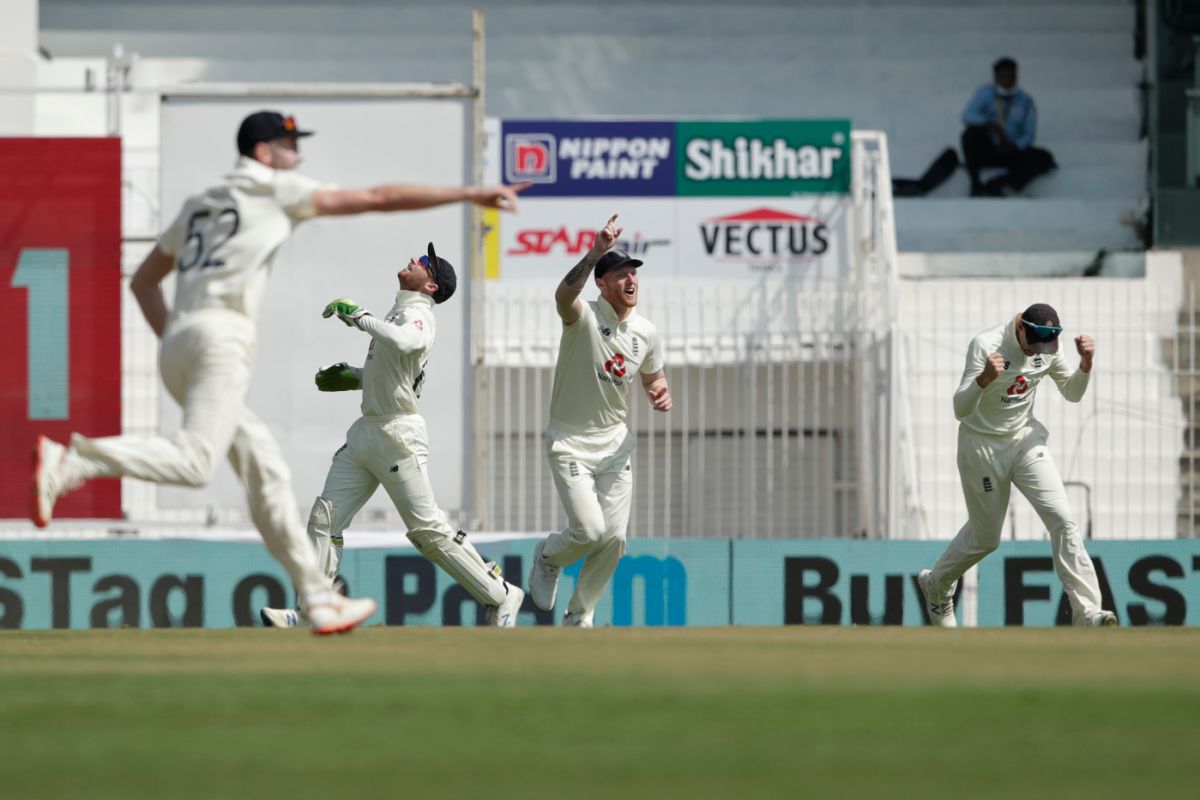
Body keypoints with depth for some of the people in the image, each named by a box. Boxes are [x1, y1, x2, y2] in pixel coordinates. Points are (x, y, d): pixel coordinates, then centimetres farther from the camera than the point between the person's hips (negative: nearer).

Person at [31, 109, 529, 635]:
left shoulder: (198, 206, 26)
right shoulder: (273, 189, 6)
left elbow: (143, 281, 27)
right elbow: (376, 198, 5)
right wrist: (468, 195, 8)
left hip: (175, 347, 9)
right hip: (220, 338, -9)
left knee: (264, 469, 9)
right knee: (195, 462, -23)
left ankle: (318, 598, 8)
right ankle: (70, 462, -38)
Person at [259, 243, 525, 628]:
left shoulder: (418, 315, -12)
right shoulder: (398, 314, 18)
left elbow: (403, 342, -36)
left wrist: (359, 316, -25)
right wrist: (353, 376, 23)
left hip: (398, 434, -9)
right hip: (365, 433, 9)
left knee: (427, 530, -9)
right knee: (325, 517, 1)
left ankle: (500, 596, 2)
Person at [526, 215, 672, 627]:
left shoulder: (646, 332, 2)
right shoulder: (584, 316, -16)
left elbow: (653, 377, 18)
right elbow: (564, 295, -41)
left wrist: (662, 393, -6)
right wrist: (595, 253, -54)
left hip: (614, 445, 5)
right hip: (570, 443, -5)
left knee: (614, 538, 1)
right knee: (589, 530, -16)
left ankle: (579, 617, 21)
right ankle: (548, 557, 20)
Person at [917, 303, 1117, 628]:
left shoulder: (1046, 347, -8)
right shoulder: (986, 345, -25)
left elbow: (1073, 393, 6)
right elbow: (960, 409, -30)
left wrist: (1086, 362, -15)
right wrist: (984, 379, -50)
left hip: (1026, 441, 4)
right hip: (982, 446, -4)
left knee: (1062, 520, -13)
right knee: (985, 537, 9)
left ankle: (1086, 612, -15)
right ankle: (936, 585, 40)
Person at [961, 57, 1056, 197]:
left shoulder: (1025, 100, 4)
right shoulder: (986, 92, -1)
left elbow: (1029, 135, 0)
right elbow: (967, 116, -16)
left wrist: (1014, 147, -21)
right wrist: (993, 127, -32)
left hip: (1012, 151, 2)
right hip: (984, 151, -2)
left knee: (1044, 158, -22)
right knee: (972, 133, -33)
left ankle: (995, 184, -26)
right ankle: (976, 184, -23)